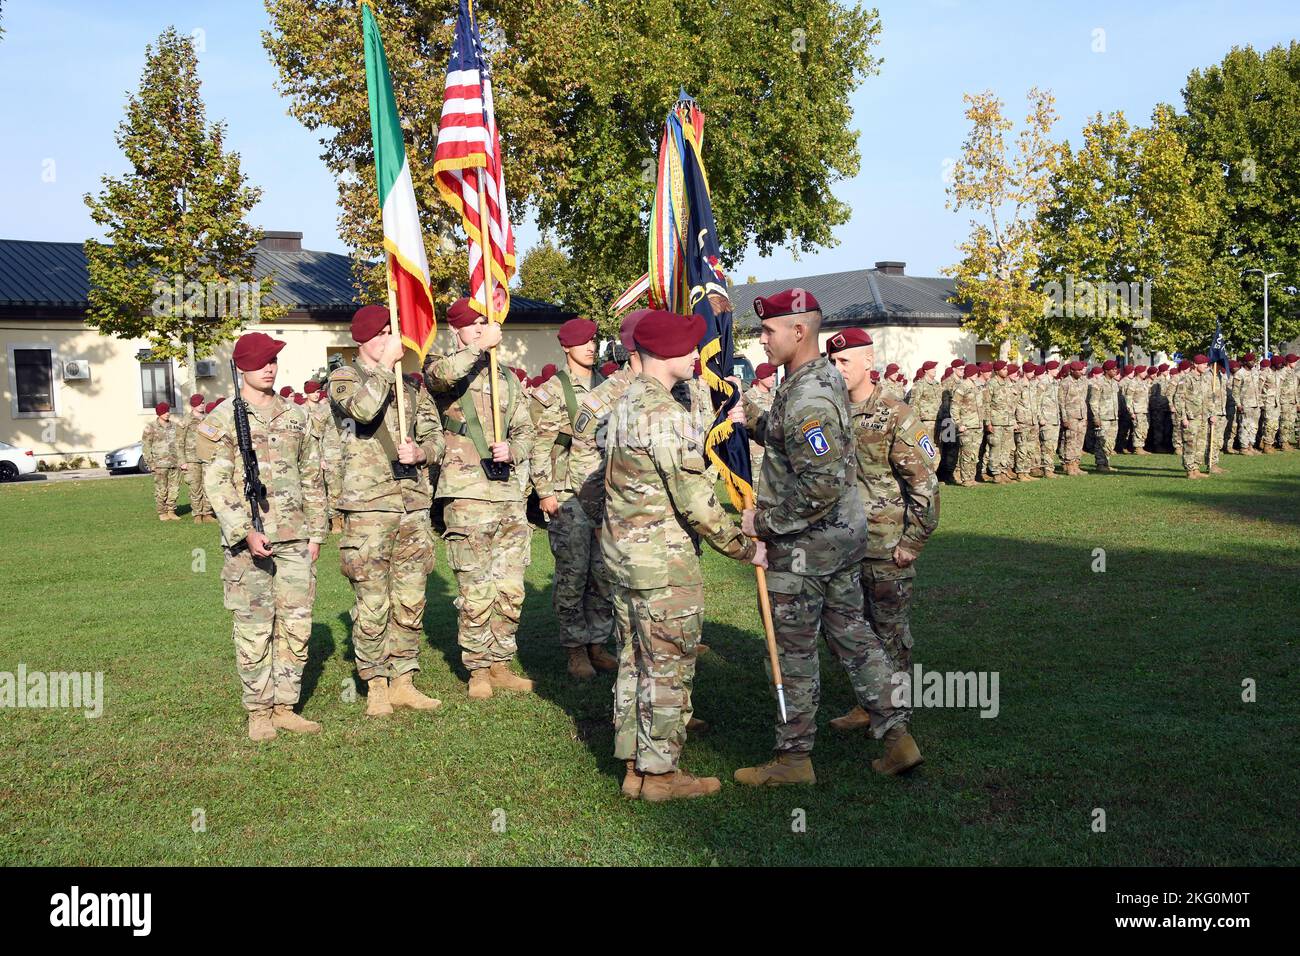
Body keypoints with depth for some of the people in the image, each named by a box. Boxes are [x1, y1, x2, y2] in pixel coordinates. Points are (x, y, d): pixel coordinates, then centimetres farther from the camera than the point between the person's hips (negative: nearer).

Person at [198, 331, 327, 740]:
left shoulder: (295, 415, 13)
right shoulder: (222, 419, -1)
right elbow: (217, 483, -8)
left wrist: (315, 532, 12)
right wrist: (246, 532, -17)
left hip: (295, 538, 5)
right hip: (248, 541, -4)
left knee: (296, 624, 6)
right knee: (254, 629, -1)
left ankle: (285, 707, 16)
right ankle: (259, 711, 10)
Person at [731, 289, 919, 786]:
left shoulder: (805, 399, -25)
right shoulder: (827, 376, 7)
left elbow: (822, 486, -29)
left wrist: (765, 521, -19)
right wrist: (753, 418, 13)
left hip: (805, 543, -10)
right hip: (847, 533, 10)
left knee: (793, 651, 4)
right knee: (852, 632, 17)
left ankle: (794, 758, 17)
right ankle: (897, 736, 21)